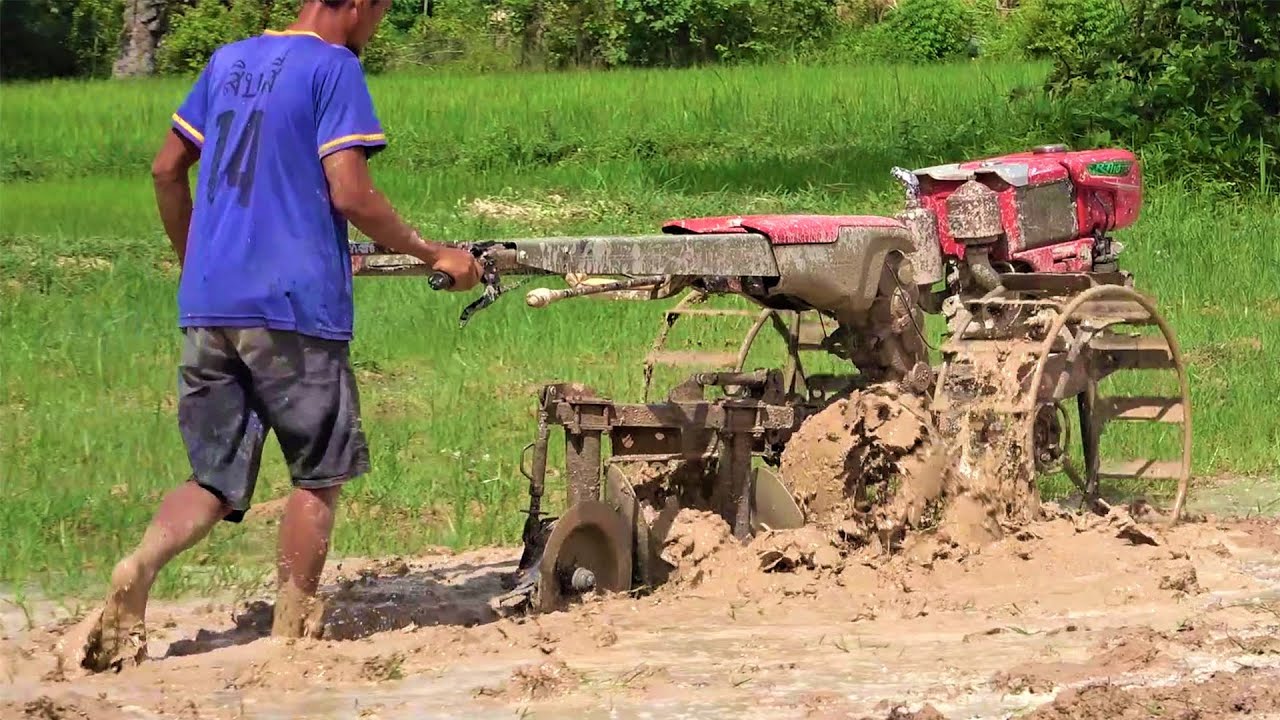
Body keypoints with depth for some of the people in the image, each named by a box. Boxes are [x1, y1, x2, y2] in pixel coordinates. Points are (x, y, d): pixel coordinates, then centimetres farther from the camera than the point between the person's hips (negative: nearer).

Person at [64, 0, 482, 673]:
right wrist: (433, 255, -4)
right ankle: (293, 627, 12)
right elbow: (350, 193, -14)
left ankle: (139, 567, -18)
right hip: (294, 308, -6)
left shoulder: (228, 61, 15)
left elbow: (166, 169, 19)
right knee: (318, 472, 11)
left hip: (207, 307, 6)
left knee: (214, 479, 8)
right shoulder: (334, 68, -6)